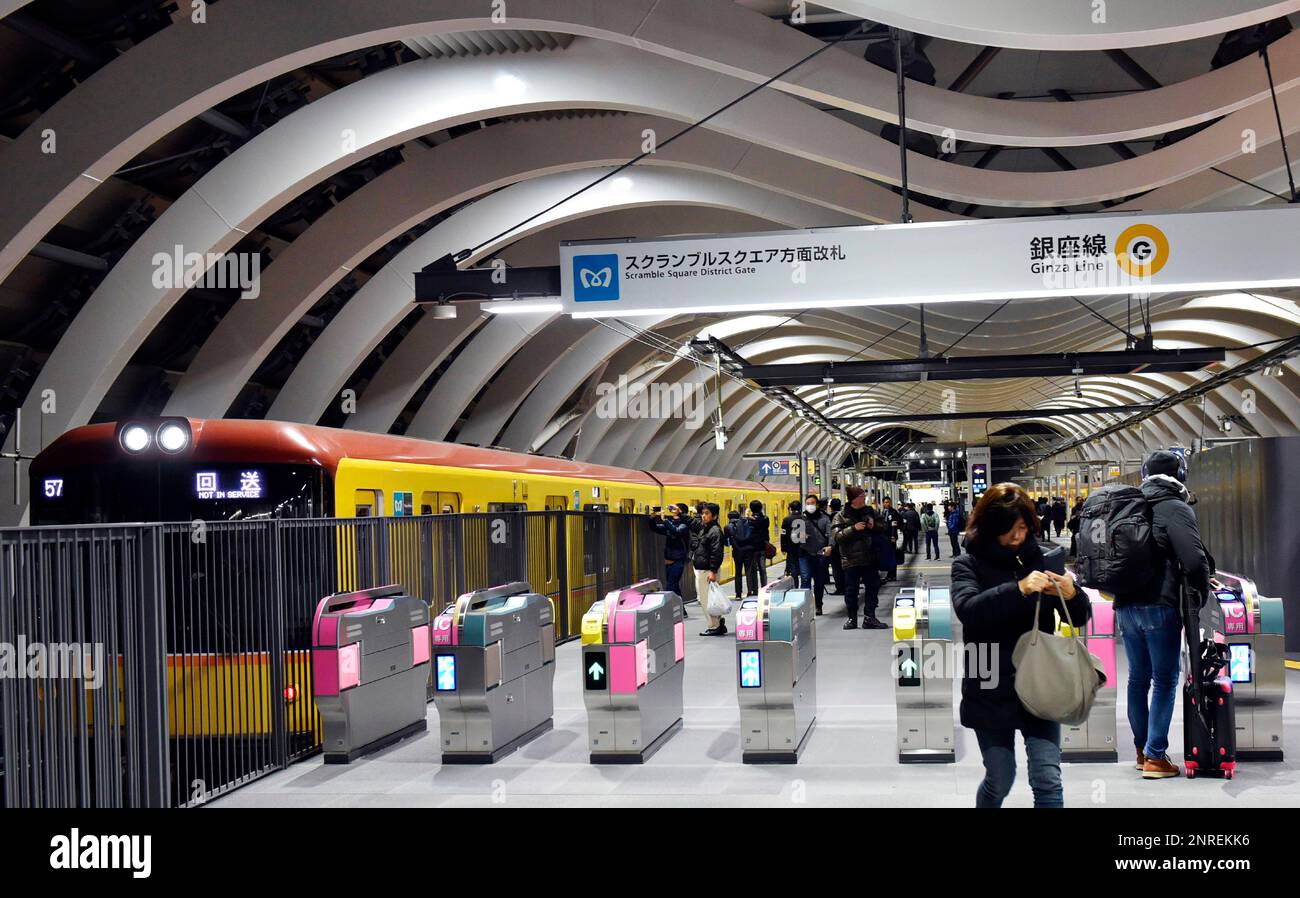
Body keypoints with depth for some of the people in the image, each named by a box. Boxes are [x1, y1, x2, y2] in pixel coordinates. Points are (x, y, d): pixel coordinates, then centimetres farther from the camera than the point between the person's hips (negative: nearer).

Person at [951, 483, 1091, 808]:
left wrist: (1072, 595, -20)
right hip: (990, 690, -1)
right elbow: (967, 609, -22)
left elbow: (1080, 617, 3)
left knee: (1048, 781, -6)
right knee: (999, 781, 9)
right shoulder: (969, 564, -4)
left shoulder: (1047, 558, 2)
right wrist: (1019, 589, -34)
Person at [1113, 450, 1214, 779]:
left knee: (1138, 678, 16)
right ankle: (1155, 756, 0)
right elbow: (1194, 560, -18)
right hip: (1159, 605, -6)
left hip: (1125, 604, 6)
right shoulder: (1176, 508, -9)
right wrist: (1202, 590, -1)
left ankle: (1141, 749, 25)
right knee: (1164, 680, 1)